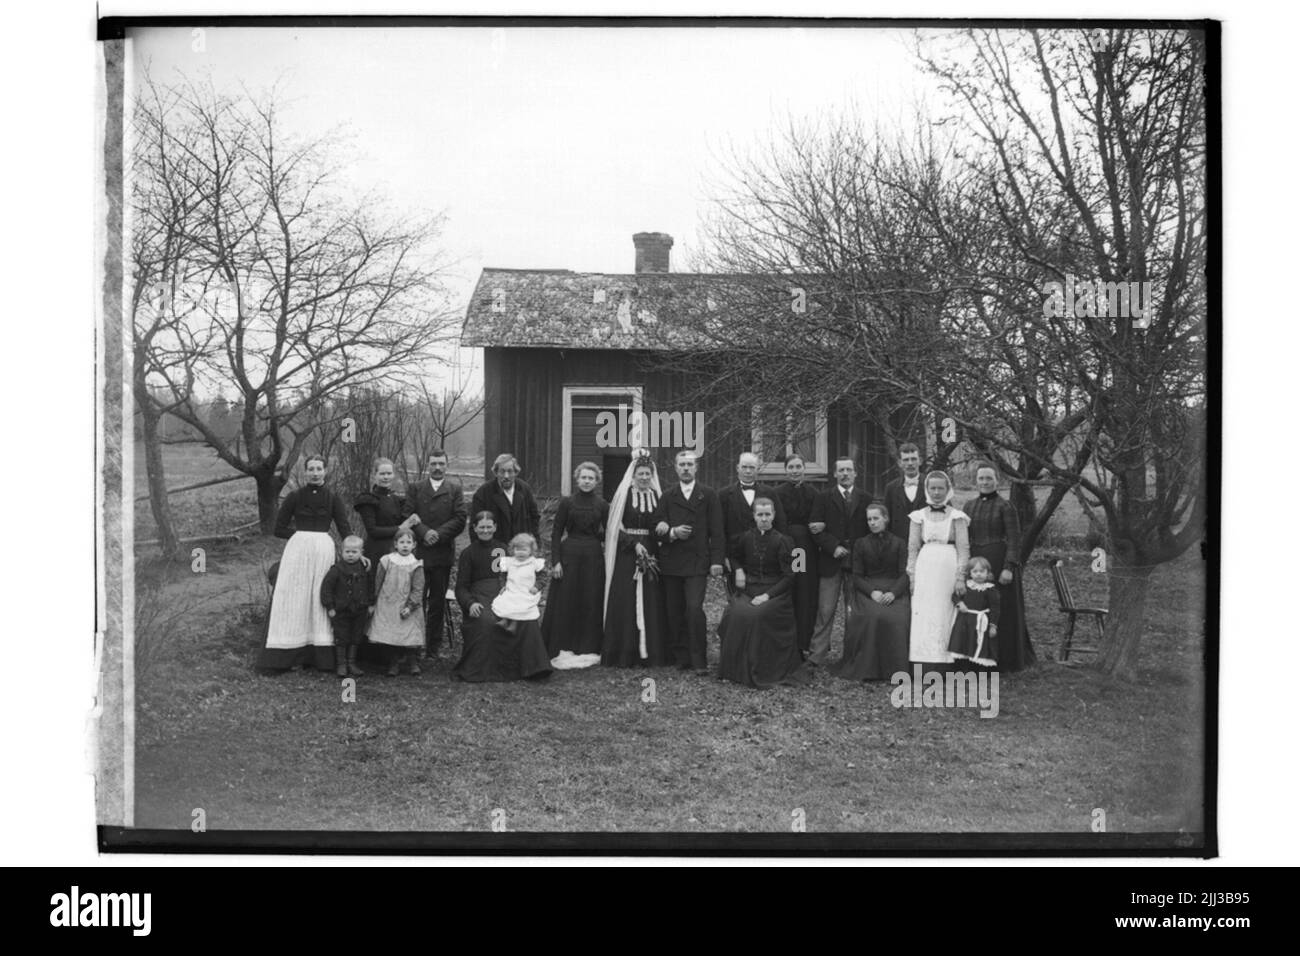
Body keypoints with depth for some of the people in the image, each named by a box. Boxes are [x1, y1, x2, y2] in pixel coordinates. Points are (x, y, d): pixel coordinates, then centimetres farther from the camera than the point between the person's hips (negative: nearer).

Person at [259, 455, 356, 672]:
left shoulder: (333, 498, 7)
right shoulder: (295, 496, 5)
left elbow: (345, 529, 2)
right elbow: (279, 529, 6)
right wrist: (300, 533, -3)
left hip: (324, 549, 1)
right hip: (297, 548, 0)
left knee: (321, 598, 1)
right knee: (293, 599, 0)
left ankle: (321, 657, 5)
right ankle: (284, 656, 4)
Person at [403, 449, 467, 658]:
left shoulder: (455, 490, 6)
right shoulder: (416, 489, 10)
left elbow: (460, 519, -2)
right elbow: (408, 516, 1)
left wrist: (439, 534, -13)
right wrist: (424, 532, -15)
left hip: (443, 553, 0)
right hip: (419, 552, 0)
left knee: (438, 602, 6)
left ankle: (433, 648, 13)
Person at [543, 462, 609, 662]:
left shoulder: (602, 505, 4)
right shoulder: (567, 502, 1)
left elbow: (607, 534, 10)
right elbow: (556, 533, 0)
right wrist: (556, 561, -6)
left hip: (593, 557, 1)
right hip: (569, 555, -1)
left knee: (591, 603, 5)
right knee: (565, 603, 2)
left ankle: (588, 649, 16)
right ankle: (562, 648, 12)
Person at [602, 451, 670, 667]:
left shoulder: (657, 496, 10)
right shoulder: (623, 495, 1)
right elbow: (616, 527, -3)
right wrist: (634, 544, -14)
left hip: (651, 553, 3)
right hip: (626, 554, -3)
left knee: (651, 603, 1)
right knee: (625, 603, -4)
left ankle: (651, 653, 6)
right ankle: (624, 654, 2)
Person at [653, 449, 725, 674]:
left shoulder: (709, 495, 7)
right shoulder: (666, 496, 12)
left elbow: (716, 531, 3)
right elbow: (658, 527, 7)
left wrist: (716, 560, -4)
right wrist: (672, 532, -13)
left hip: (697, 562, -3)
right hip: (671, 563, 3)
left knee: (695, 609, -13)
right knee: (674, 612, 4)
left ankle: (699, 662, -6)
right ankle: (681, 658, 14)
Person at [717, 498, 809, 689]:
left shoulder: (782, 542, -5)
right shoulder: (746, 538, 6)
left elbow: (789, 576, -6)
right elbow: (734, 556, 26)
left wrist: (768, 595, -17)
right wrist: (738, 570, 4)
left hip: (774, 592, -3)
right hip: (748, 590, 3)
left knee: (757, 615, -32)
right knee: (735, 614, -26)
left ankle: (759, 672, -16)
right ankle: (737, 668, -9)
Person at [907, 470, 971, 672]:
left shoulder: (956, 517, 5)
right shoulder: (919, 516, 10)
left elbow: (963, 549, 1)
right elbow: (913, 548, 9)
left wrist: (961, 577, -8)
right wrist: (912, 577, 2)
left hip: (948, 569, -1)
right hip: (924, 567, 1)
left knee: (944, 615, -2)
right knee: (923, 615, -3)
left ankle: (942, 662, 1)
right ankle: (923, 661, -1)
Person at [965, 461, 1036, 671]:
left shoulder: (1005, 506, -4)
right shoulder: (968, 507, 11)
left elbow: (1014, 540, -9)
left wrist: (1009, 567, -17)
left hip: (999, 563, -4)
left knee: (1002, 612, 2)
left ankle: (1005, 660, 13)